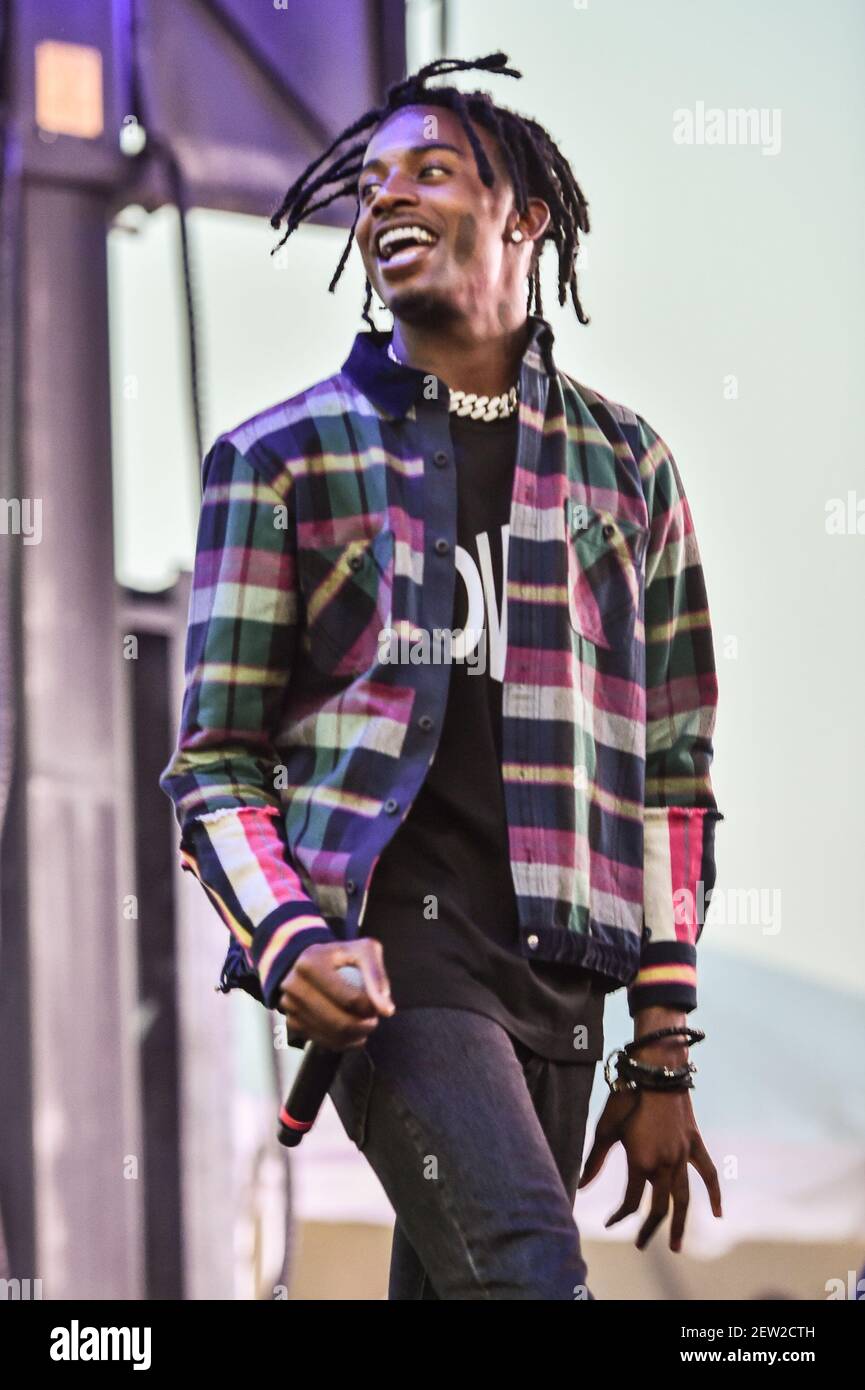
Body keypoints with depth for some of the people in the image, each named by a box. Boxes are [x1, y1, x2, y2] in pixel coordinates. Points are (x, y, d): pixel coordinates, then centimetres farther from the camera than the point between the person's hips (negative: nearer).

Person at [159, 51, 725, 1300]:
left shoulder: (626, 465, 15)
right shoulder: (281, 458, 8)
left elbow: (671, 776, 16)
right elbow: (214, 762, 5)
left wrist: (662, 1061, 11)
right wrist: (286, 946, -14)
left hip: (557, 971, 4)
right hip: (388, 941, -4)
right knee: (530, 1272, -22)